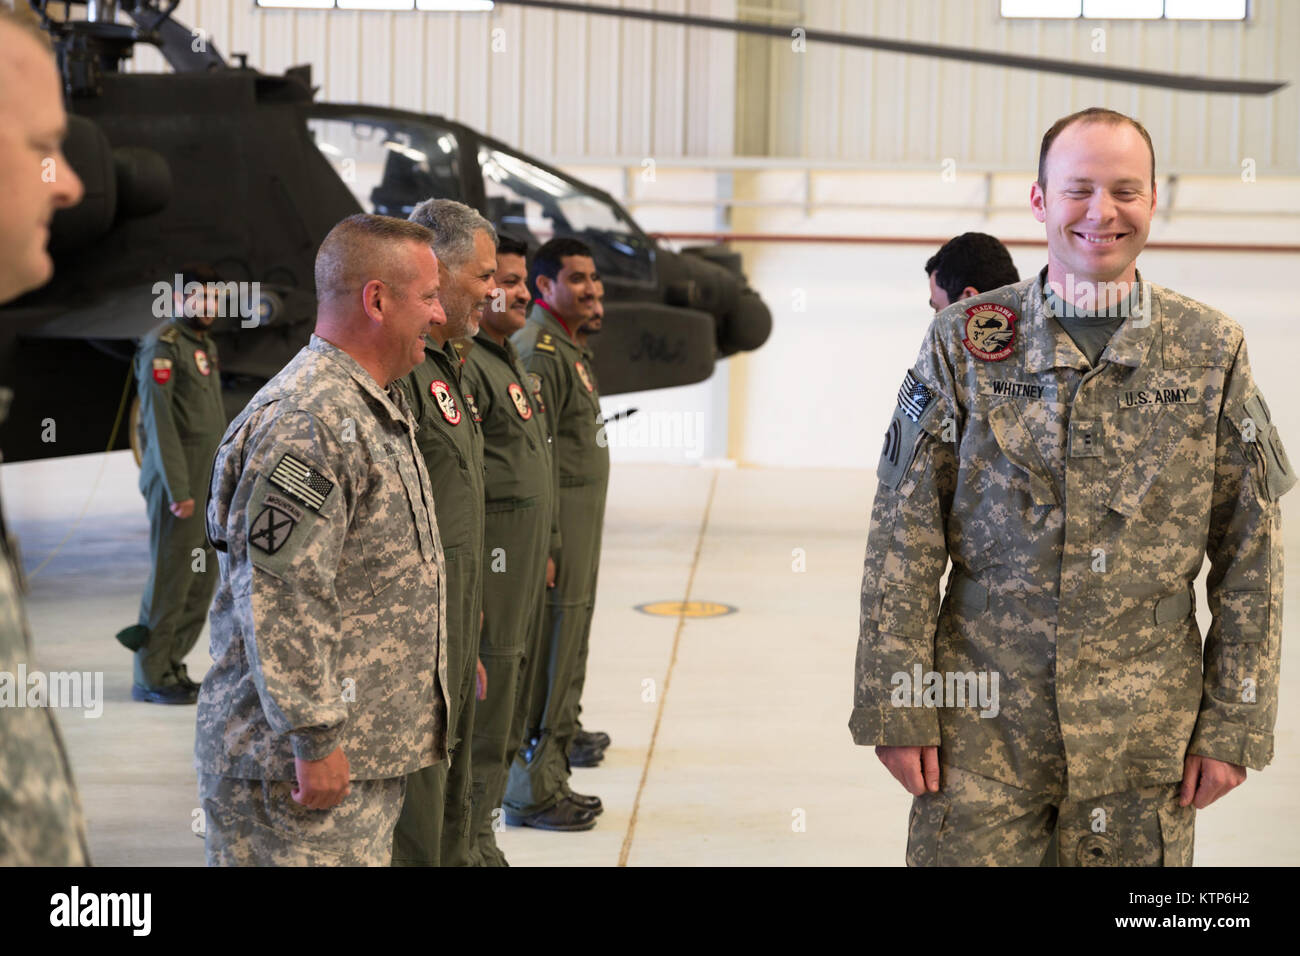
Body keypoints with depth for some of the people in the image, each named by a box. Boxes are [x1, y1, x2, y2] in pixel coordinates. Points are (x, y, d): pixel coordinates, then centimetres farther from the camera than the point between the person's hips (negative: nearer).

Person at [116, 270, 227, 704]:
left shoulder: (205, 346, 18)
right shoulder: (163, 346, -10)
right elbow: (159, 420, -16)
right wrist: (177, 489, -19)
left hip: (208, 480, 8)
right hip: (177, 480, -8)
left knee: (203, 579, 8)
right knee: (170, 576, -4)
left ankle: (170, 664, 18)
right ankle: (152, 677, 5)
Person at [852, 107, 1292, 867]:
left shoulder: (1213, 350, 2)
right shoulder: (964, 341, 0)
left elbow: (1252, 558, 4)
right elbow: (904, 539, -1)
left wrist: (1235, 722, 0)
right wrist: (895, 707, -5)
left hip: (1146, 731, 1)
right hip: (982, 724, -1)